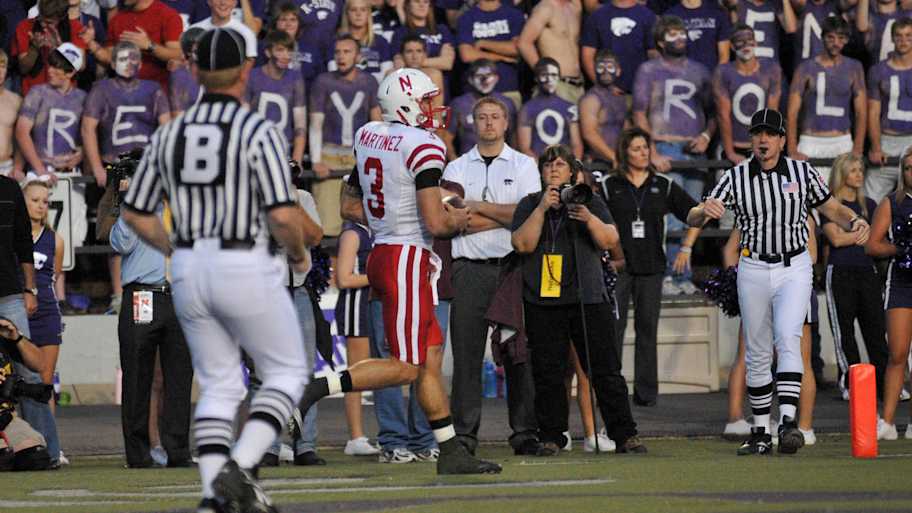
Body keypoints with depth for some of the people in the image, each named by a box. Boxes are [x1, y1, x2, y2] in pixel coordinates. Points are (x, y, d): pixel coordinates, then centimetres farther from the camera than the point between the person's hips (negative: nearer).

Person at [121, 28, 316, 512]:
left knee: (219, 386, 15)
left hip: (189, 273, 5)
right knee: (287, 373, 11)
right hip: (248, 272, -5)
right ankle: (239, 469, -9)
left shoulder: (170, 133, 6)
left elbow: (135, 214, 11)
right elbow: (284, 215, -19)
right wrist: (299, 253, 3)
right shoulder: (258, 131, -12)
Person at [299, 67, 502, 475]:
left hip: (382, 254, 9)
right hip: (407, 259, -9)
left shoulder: (368, 137, 10)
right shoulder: (423, 147, -15)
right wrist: (456, 221, 2)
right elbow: (435, 223, -20)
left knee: (431, 356, 11)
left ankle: (451, 453, 12)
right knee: (406, 366, -5)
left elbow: (350, 205, 20)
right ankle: (317, 388, -14)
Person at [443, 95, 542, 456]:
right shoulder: (456, 168, 11)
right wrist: (507, 215, -7)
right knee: (467, 354, -2)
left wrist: (478, 206, -5)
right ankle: (464, 433, -1)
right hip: (470, 270, 1)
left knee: (519, 352, -2)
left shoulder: (524, 166, 10)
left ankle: (525, 432, 1)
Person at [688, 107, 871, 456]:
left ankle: (788, 422, -29)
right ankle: (761, 433, 15)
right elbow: (693, 220, -5)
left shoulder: (803, 173, -1)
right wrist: (705, 211, -30)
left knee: (787, 338, -21)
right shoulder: (735, 178, -2)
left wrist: (854, 222, -13)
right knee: (757, 353, 6)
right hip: (753, 271, 2)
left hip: (794, 269, -2)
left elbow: (831, 208, 9)